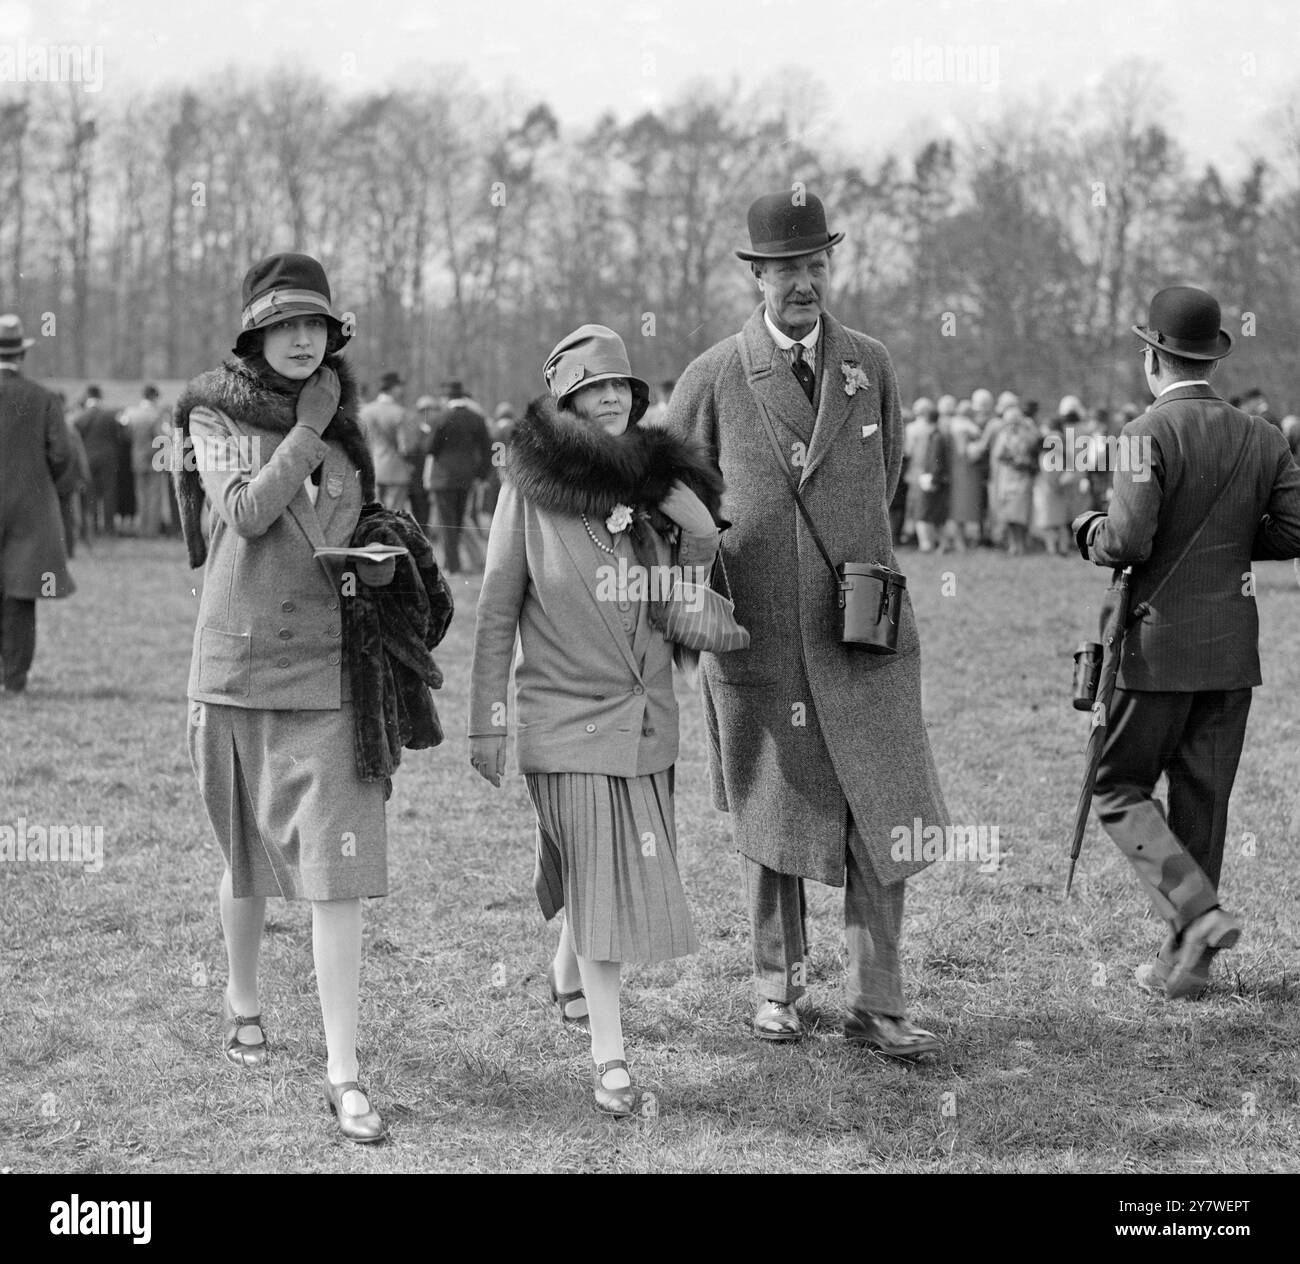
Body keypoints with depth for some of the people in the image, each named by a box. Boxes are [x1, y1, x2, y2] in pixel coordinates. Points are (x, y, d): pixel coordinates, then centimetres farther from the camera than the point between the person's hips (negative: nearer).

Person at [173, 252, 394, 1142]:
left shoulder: (343, 422, 9)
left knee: (339, 871, -8)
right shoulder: (215, 413, 1)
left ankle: (345, 1075, -6)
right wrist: (308, 425, -11)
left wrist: (378, 563, -2)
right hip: (236, 667, -1)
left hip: (327, 670, 1)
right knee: (246, 855, 15)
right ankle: (243, 1004, 40)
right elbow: (247, 511, -15)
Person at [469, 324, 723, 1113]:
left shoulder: (653, 479, 7)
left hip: (646, 717, 5)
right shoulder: (532, 486, -6)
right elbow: (497, 611, -4)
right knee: (599, 877, -8)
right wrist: (488, 721, -6)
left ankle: (569, 981, 40)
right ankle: (609, 1057, -4)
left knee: (615, 875, 13)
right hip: (567, 714, -5)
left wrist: (700, 536, -5)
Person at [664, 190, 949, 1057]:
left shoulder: (870, 365, 6)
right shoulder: (712, 379, -1)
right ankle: (778, 981, 27)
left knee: (884, 821, -2)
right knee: (772, 820, 9)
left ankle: (877, 1005, 7)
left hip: (862, 633, 1)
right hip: (756, 633, -1)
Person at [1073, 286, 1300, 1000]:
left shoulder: (1149, 434, -13)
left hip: (1158, 646, -5)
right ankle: (1184, 963, 16)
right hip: (1234, 649, 6)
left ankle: (1198, 913, -10)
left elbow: (1127, 540, -21)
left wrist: (1092, 533, 0)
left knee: (1118, 790, 7)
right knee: (1203, 800, 12)